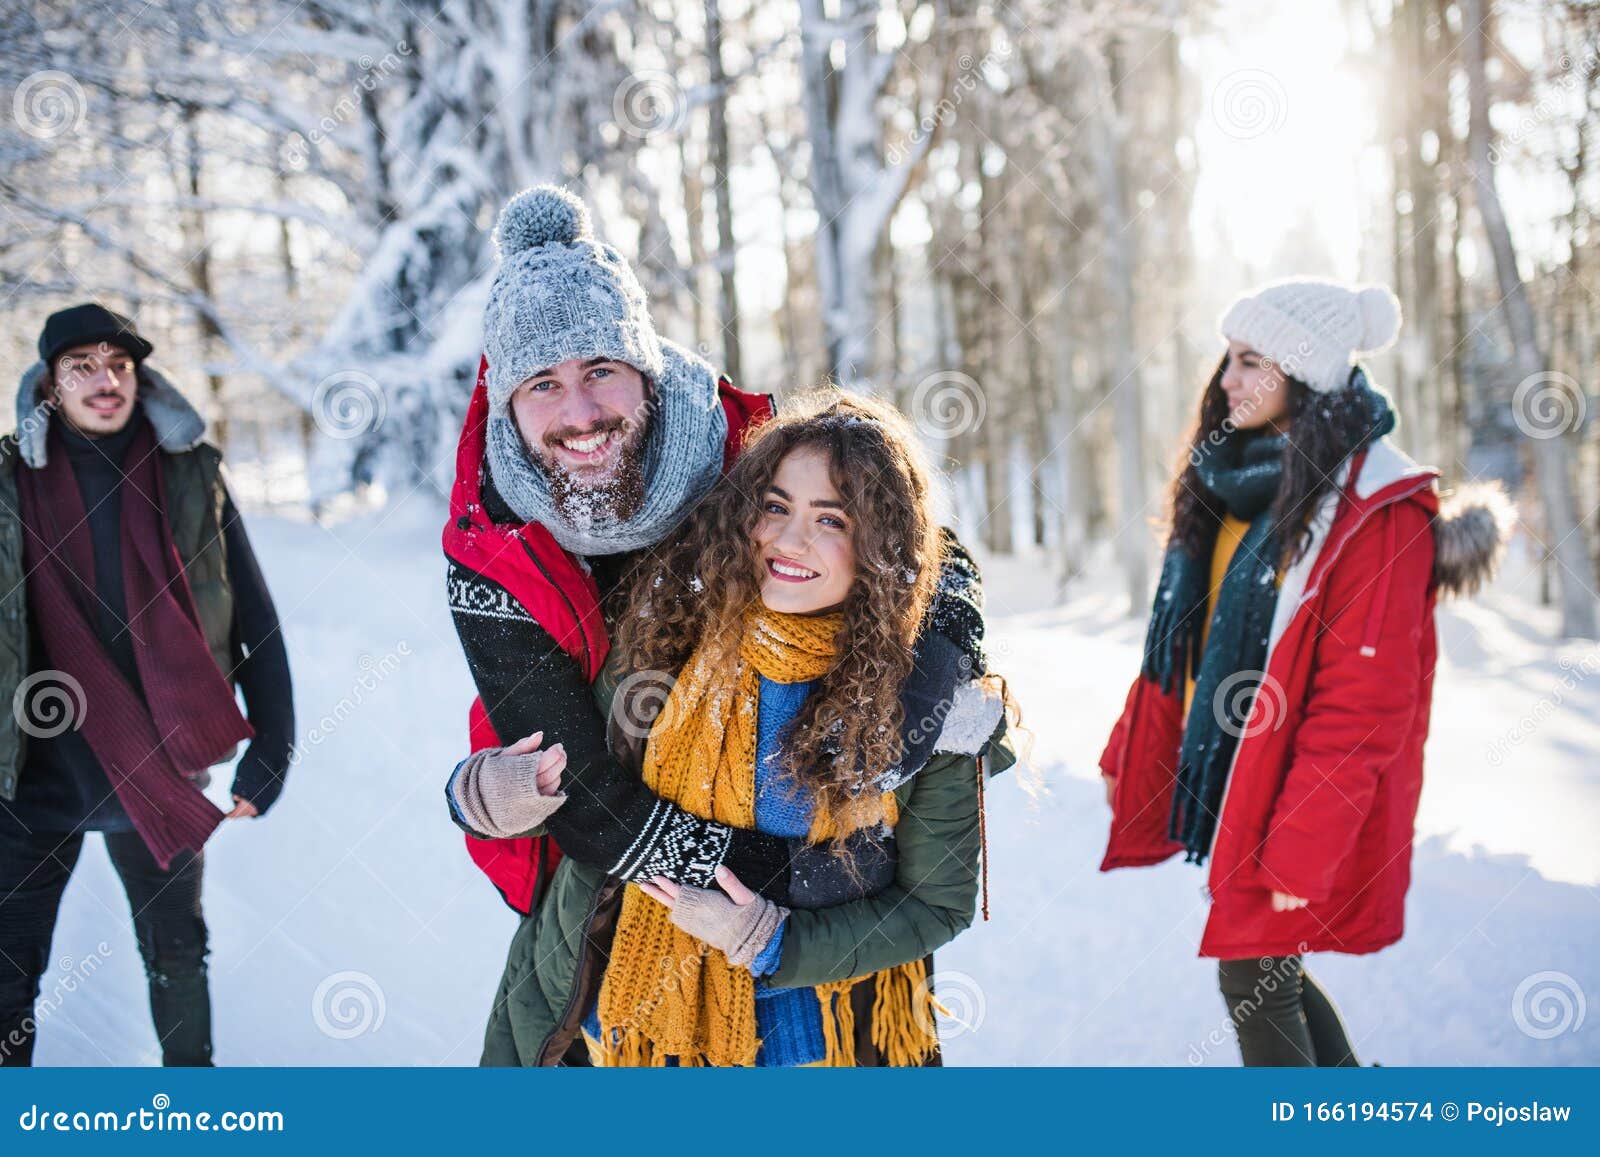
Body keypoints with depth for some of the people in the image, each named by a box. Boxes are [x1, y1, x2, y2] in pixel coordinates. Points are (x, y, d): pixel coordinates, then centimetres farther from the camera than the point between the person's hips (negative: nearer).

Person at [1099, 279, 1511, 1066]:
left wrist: (1302, 849, -20)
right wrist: (1128, 755, 13)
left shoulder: (1375, 512, -18)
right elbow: (1183, 637, 13)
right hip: (1228, 776, 8)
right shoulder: (1236, 478, 7)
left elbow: (1365, 704, -20)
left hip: (1301, 796, -7)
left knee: (1253, 978, 3)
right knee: (1265, 967, 17)